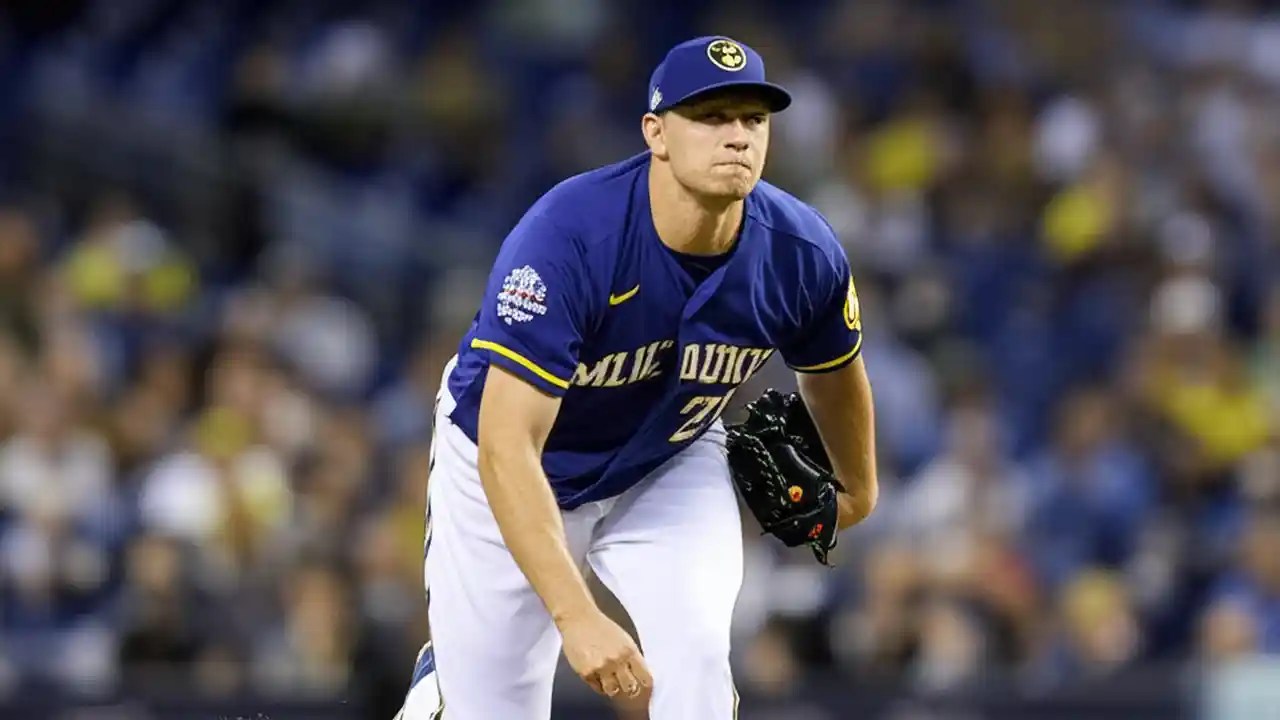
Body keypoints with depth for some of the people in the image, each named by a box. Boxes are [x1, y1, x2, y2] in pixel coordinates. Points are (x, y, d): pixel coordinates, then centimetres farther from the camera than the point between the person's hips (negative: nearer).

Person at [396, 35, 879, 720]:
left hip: (669, 467, 3)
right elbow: (507, 451, -40)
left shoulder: (801, 253, -22)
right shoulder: (565, 236, -37)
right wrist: (577, 617, -48)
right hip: (507, 475, -3)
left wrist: (858, 489, 22)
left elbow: (832, 372, 4)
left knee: (695, 653, -24)